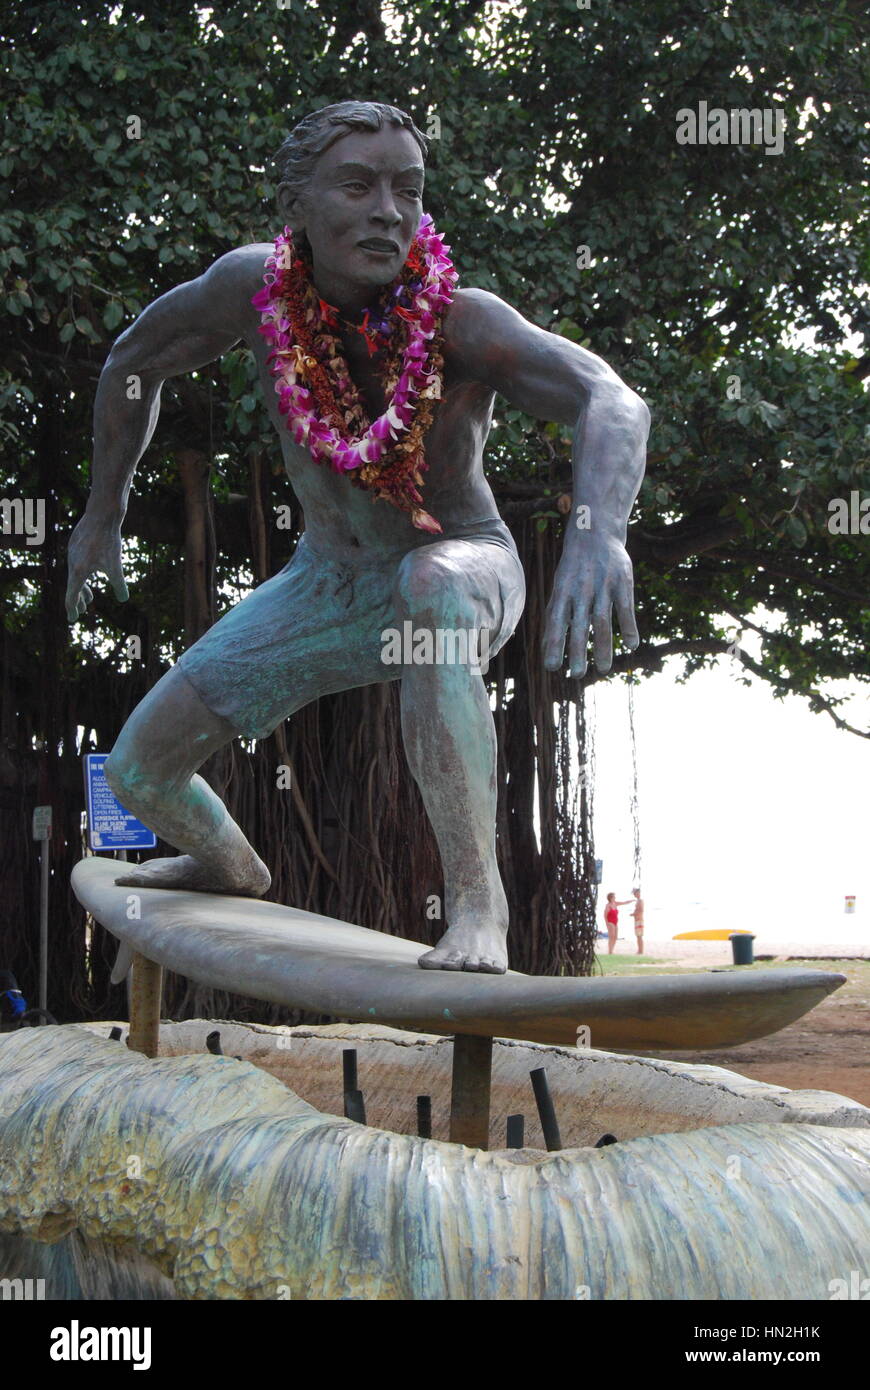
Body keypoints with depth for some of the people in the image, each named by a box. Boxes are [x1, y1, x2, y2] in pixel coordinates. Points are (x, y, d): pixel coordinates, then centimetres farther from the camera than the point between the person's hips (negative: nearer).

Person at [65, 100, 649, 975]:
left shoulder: (461, 319, -30)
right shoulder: (255, 285, -19)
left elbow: (611, 401, -47)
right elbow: (134, 362, 2)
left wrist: (597, 533, -67)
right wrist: (103, 515, 10)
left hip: (463, 567, -4)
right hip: (327, 583, 5)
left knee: (429, 587, -43)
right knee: (139, 773, 4)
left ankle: (477, 899, -41)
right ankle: (231, 869, 42)